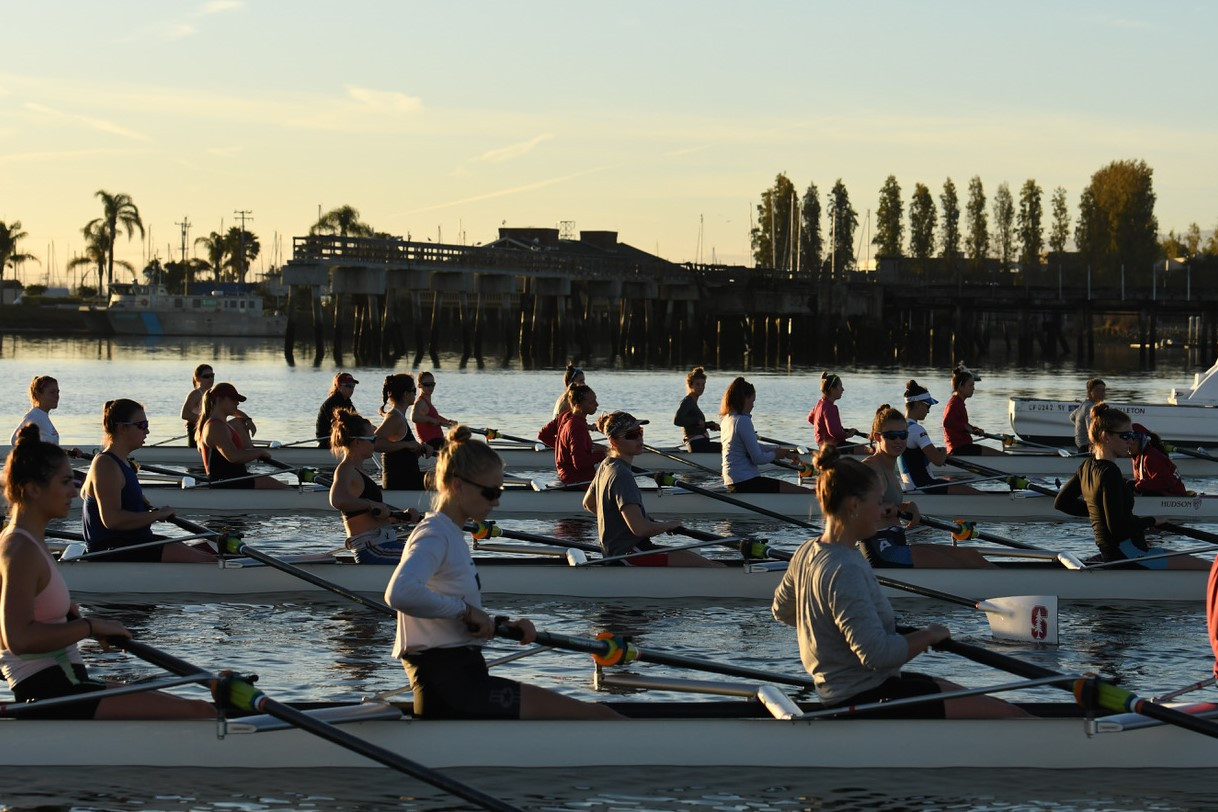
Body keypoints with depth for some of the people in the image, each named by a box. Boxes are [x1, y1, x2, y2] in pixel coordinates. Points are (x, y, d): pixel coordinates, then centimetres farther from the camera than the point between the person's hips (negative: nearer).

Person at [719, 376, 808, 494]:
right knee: (806, 493, -11)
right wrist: (775, 454, 3)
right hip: (746, 483, -10)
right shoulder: (743, 421, -16)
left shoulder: (726, 419, 12)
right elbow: (758, 458, -17)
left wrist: (782, 451, 14)